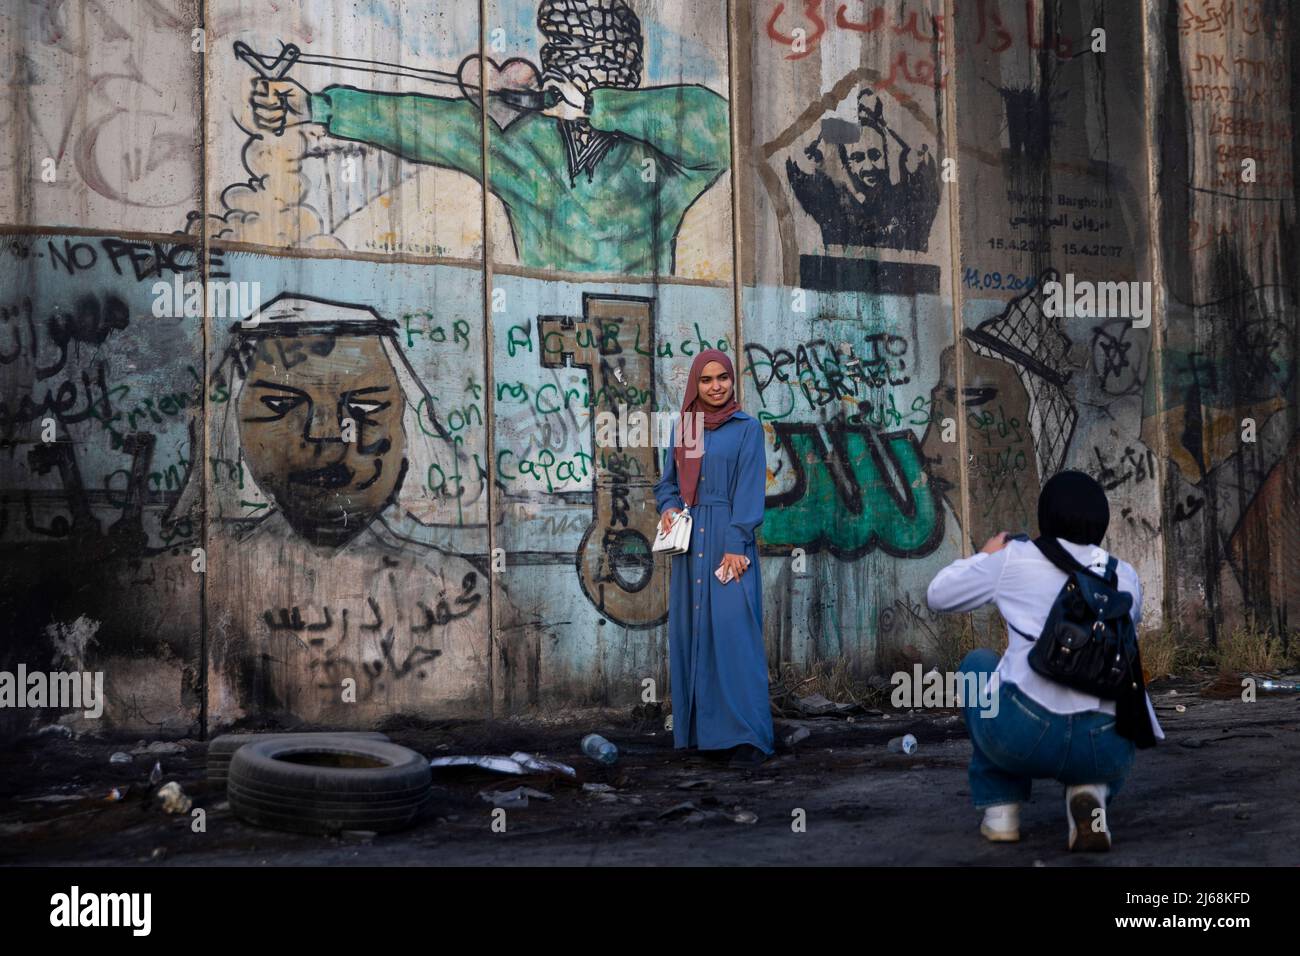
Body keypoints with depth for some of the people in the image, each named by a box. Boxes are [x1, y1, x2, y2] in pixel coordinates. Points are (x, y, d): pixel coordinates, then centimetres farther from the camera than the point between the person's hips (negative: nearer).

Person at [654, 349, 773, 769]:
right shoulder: (681, 428, 14)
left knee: (734, 632, -12)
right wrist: (668, 508, -4)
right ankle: (697, 728, 12)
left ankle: (746, 736, -11)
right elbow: (668, 482, 19)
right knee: (690, 633, 4)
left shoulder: (747, 427, 1)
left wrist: (736, 545, -14)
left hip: (728, 541, -5)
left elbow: (750, 490, -6)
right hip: (689, 543, 5)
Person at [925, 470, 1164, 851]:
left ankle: (1000, 806, 24)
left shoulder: (1015, 559, 5)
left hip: (1025, 735, -2)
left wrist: (986, 557, 36)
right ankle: (1090, 792, 8)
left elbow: (939, 594, 19)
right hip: (1104, 751, 3)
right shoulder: (1126, 577, 13)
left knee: (978, 664, 31)